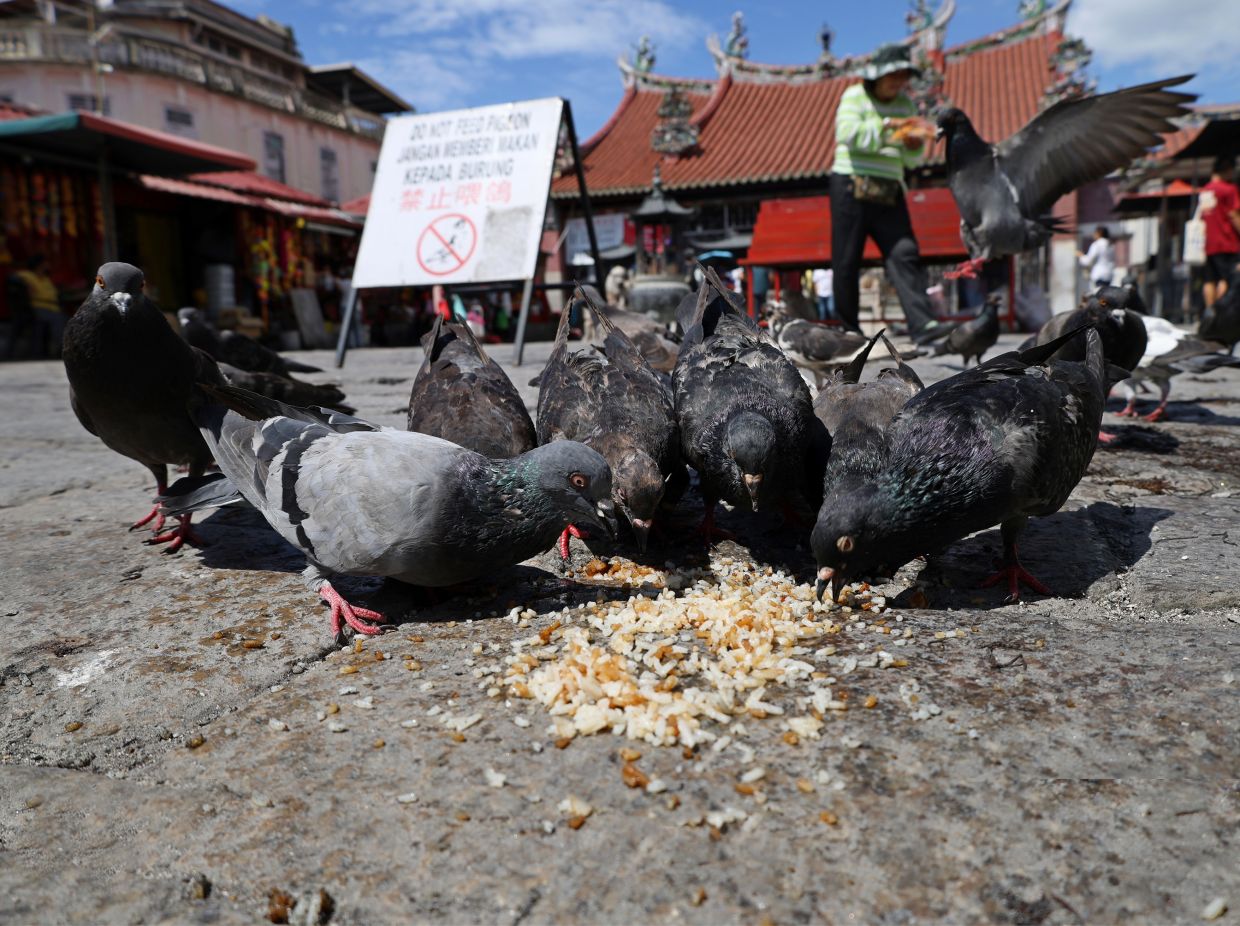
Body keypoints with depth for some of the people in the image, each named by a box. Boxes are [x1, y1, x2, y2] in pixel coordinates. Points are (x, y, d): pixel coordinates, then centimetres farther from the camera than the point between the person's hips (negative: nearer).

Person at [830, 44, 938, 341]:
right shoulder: (855, 97, 3)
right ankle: (847, 329, 7)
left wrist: (915, 141, -8)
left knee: (905, 254, -10)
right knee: (846, 261, -3)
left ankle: (922, 324, -17)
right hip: (851, 186, -4)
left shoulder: (905, 105, 16)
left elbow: (911, 158, 14)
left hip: (889, 191, 4)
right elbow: (849, 133, -17)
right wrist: (887, 126, -25)